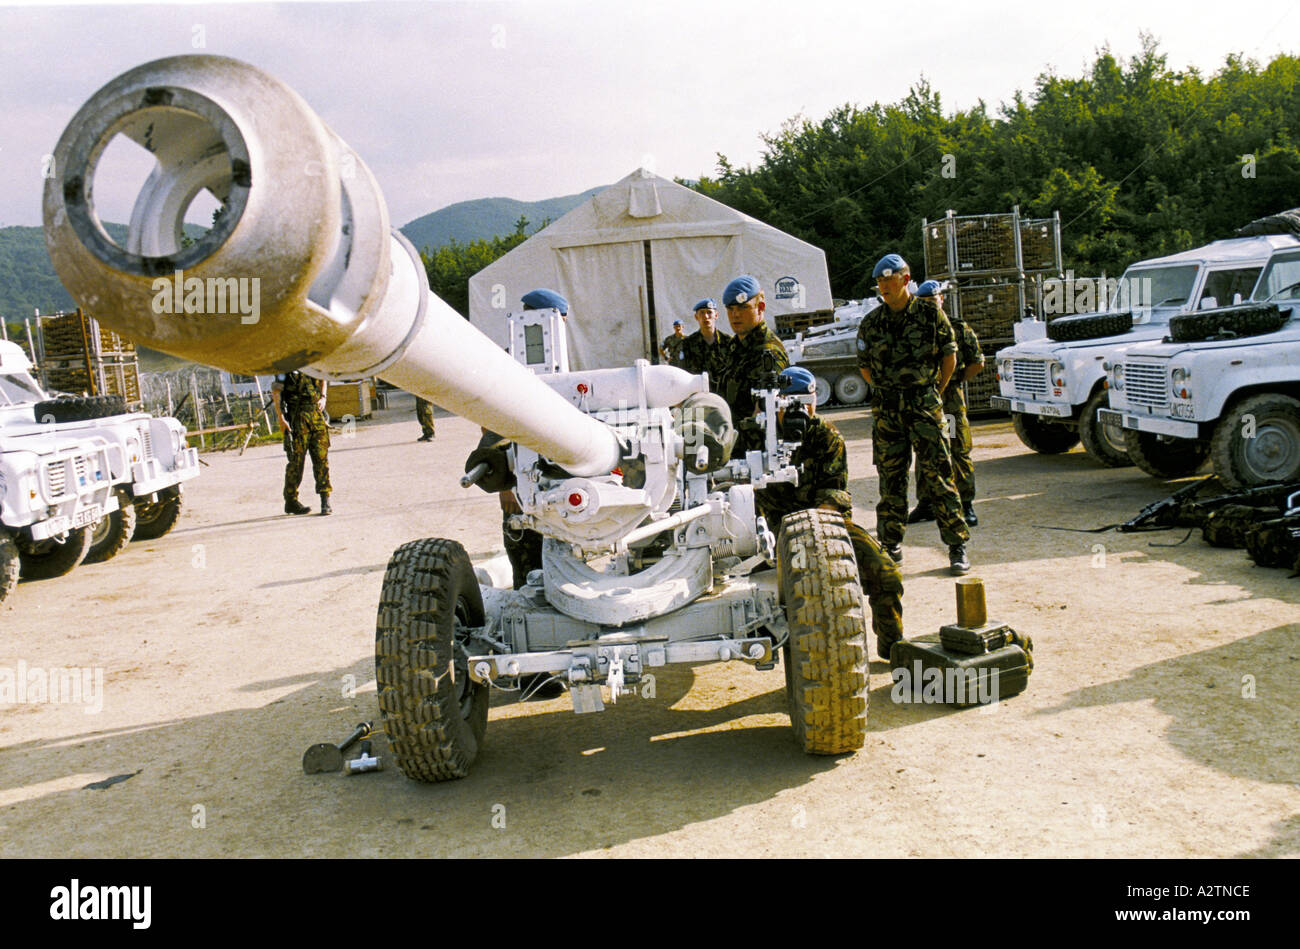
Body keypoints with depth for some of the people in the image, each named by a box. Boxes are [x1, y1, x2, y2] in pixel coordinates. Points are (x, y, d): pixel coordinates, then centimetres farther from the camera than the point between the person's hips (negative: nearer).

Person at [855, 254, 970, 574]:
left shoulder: (930, 312, 0)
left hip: (925, 406, -3)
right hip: (886, 410, 3)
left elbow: (949, 354, 7)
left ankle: (957, 546, 2)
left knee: (938, 475, -4)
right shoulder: (871, 322, 7)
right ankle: (890, 545, 18)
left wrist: (935, 391, 8)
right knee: (890, 478, 7)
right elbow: (864, 366, 17)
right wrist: (888, 392, 13)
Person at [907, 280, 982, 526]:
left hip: (951, 398, -3)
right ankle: (925, 504, 17)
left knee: (959, 451, -2)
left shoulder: (959, 328, 2)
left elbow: (977, 362, 6)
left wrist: (956, 380, 0)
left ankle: (966, 505, 4)